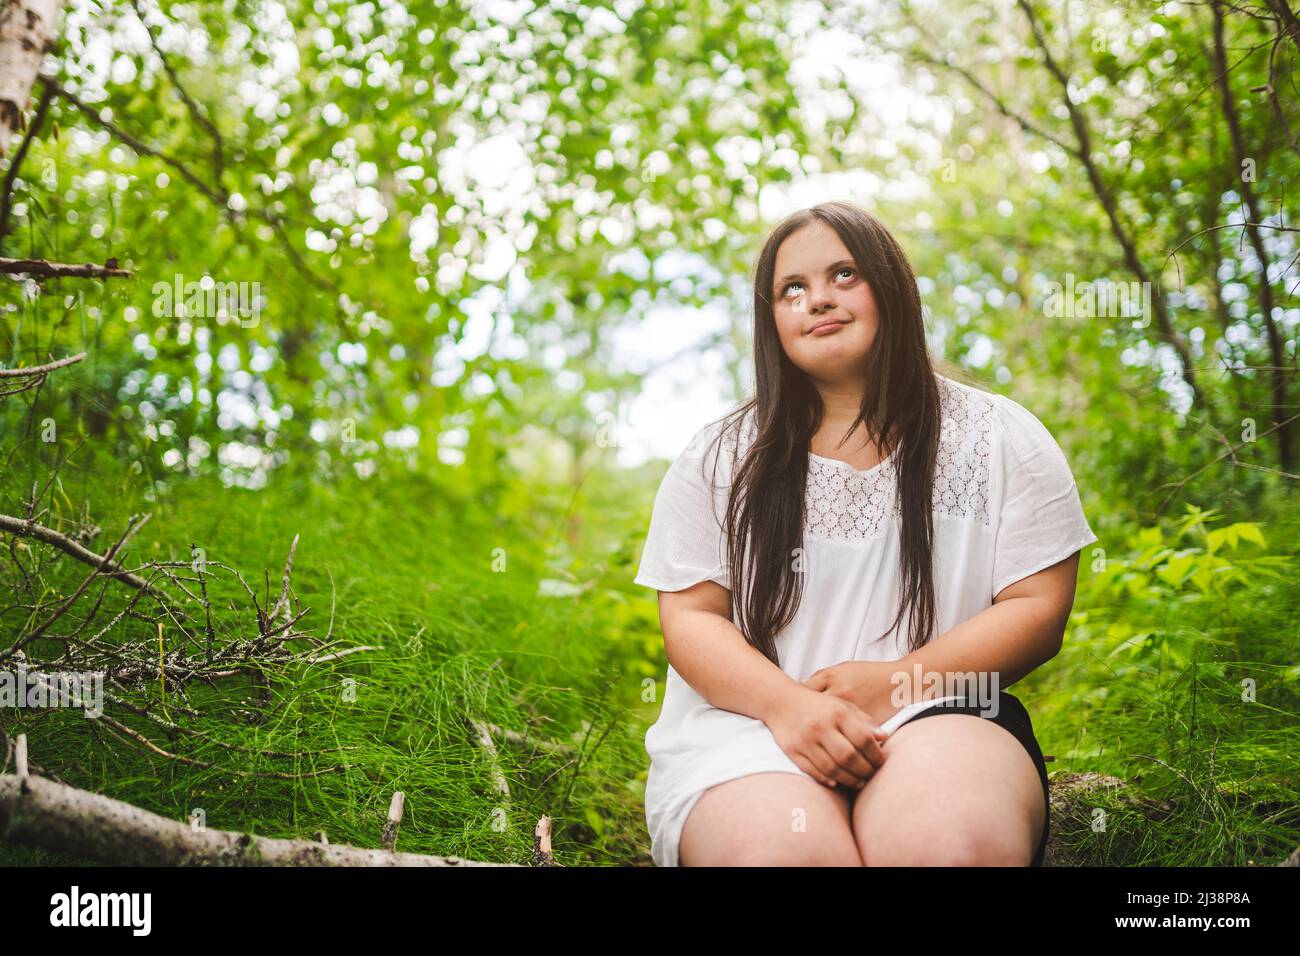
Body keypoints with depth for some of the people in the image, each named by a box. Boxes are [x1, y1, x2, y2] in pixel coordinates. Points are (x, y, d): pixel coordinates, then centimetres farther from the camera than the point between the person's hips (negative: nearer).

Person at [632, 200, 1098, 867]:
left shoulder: (999, 438, 8)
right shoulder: (720, 458, 10)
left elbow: (1037, 609, 3)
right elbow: (690, 617, 6)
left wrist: (899, 681, -13)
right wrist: (785, 704, -15)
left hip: (935, 719, 0)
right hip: (750, 722, 1)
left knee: (955, 842, -36)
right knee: (778, 849, -34)